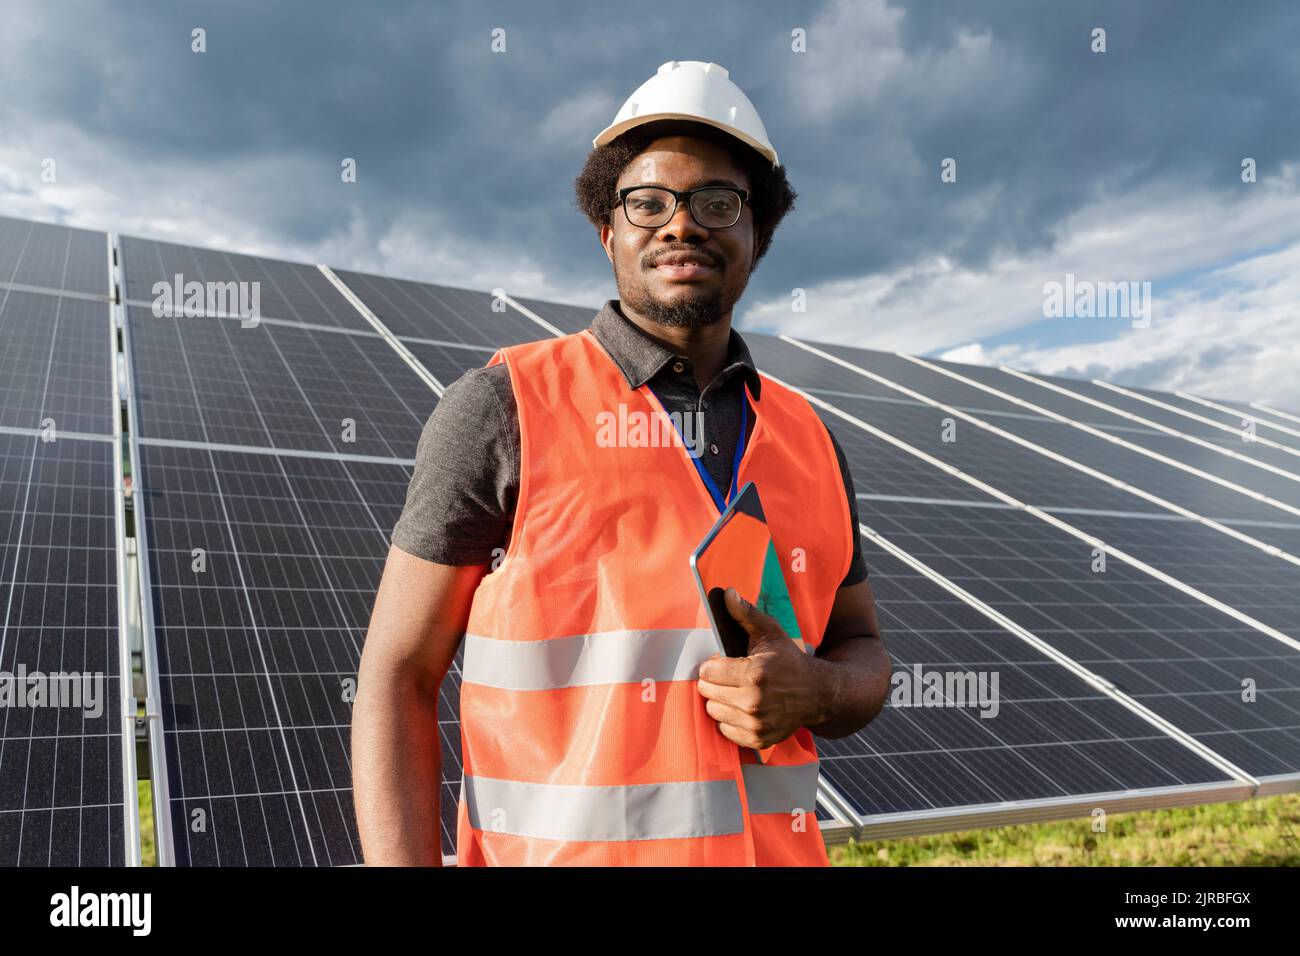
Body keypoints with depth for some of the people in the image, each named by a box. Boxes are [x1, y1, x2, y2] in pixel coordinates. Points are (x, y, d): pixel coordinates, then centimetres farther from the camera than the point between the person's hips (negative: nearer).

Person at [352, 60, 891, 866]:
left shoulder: (809, 442, 3)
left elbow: (863, 657, 10)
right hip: (557, 847, -3)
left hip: (776, 846, 4)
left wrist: (809, 693, -11)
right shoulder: (501, 407, -9)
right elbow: (399, 675, -8)